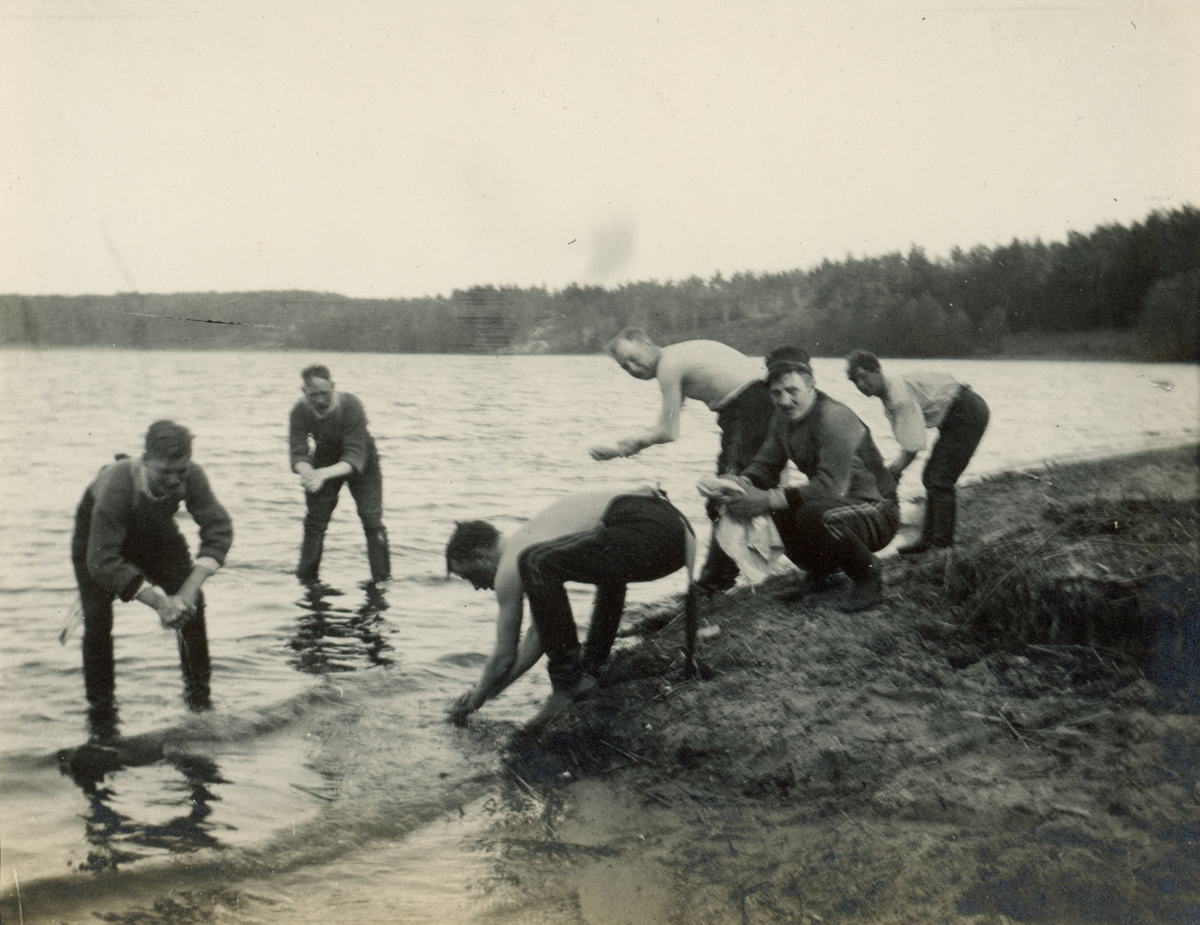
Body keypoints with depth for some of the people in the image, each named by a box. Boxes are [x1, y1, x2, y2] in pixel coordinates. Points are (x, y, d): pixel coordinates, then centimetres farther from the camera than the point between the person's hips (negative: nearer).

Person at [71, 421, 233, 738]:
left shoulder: (191, 477, -33)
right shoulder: (115, 487, -43)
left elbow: (219, 529, -32)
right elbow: (102, 562, -42)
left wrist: (188, 590, -43)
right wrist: (159, 601, -47)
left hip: (155, 533, 3)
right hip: (97, 539, -3)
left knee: (192, 602, -12)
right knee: (97, 620, -16)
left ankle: (198, 693, 7)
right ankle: (101, 712, 1)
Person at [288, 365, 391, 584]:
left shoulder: (351, 406, -35)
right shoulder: (300, 412, -24)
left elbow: (355, 457, -40)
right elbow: (298, 455, -27)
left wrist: (324, 473, -56)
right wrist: (306, 472, -52)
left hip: (361, 464, -3)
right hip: (324, 462, 3)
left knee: (371, 518, -14)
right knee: (315, 520, 0)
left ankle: (382, 578, -3)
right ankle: (306, 579, 15)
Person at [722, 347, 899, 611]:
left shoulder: (834, 418, -24)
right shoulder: (784, 418, 3)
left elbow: (832, 486, -33)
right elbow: (765, 465, 6)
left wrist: (769, 499, -38)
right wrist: (743, 483, -19)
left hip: (876, 513, -8)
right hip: (836, 504, 8)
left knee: (814, 515, -35)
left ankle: (869, 576, -9)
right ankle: (821, 569, 13)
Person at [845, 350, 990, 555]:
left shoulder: (901, 394, -23)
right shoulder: (888, 401, 8)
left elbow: (914, 445, -22)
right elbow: (907, 444, 11)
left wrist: (892, 469, -11)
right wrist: (895, 468, -4)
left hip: (967, 413, -10)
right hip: (953, 419, 10)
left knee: (939, 480, -13)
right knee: (931, 478, 11)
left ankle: (942, 544, -11)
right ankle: (929, 538, 18)